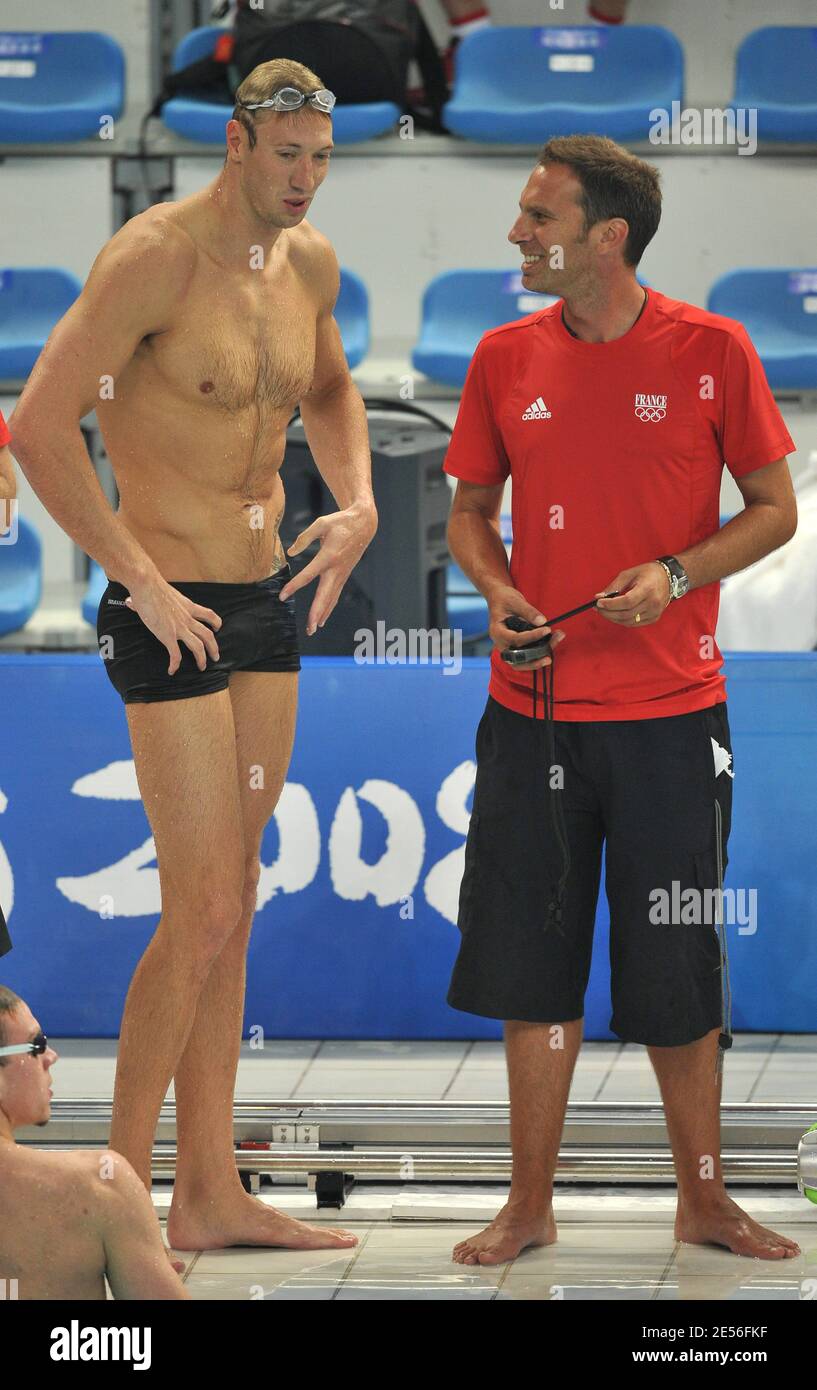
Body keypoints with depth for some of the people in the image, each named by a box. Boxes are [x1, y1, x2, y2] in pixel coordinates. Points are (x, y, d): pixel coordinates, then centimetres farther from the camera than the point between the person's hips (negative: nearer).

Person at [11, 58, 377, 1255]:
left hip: (269, 603, 8)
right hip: (172, 615, -8)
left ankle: (210, 1194, 17)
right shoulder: (152, 258, -18)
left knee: (231, 904, 11)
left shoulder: (310, 263, 7)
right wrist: (145, 584, -20)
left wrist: (359, 505, 9)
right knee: (203, 912, -10)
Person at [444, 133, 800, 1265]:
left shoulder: (709, 350, -4)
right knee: (534, 968, 6)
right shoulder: (505, 357, 4)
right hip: (536, 710, 3)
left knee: (679, 977, 4)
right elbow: (470, 511, 14)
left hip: (670, 713, -2)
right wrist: (497, 589, -7)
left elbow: (775, 508, 2)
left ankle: (704, 1201, 19)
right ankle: (530, 1206, 16)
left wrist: (673, 575, -14)